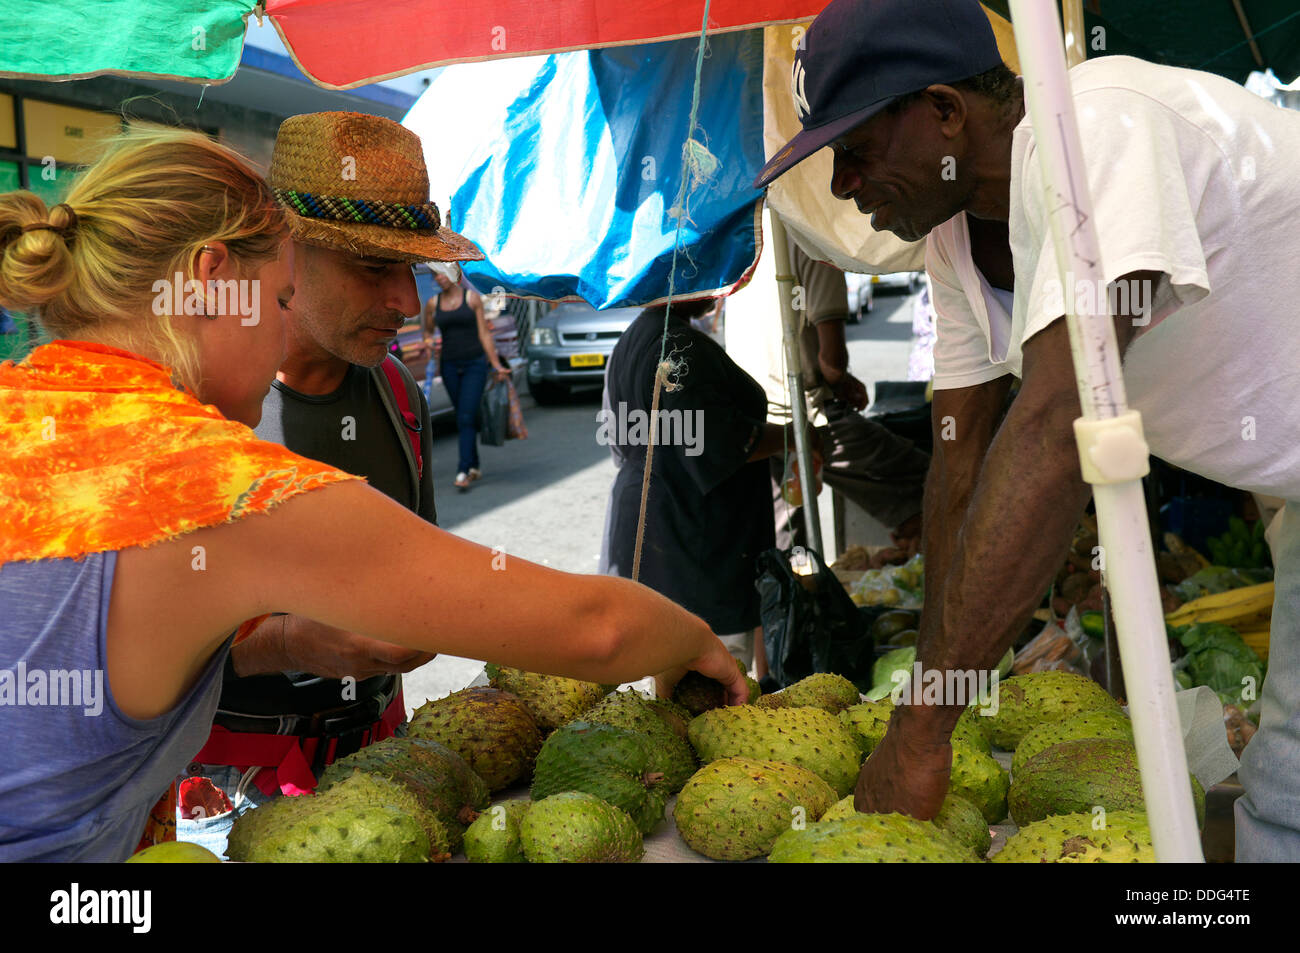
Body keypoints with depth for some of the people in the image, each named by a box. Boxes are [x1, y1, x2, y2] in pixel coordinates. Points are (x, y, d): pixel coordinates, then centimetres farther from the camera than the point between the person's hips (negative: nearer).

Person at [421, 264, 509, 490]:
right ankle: (474, 466, 22)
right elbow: (428, 330, 21)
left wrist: (496, 365, -4)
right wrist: (427, 342, -2)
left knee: (466, 418, -12)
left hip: (475, 363, -4)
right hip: (449, 365, 4)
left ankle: (463, 472, -16)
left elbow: (484, 333, -1)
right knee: (462, 418, 10)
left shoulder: (472, 297, -2)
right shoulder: (432, 304, 7)